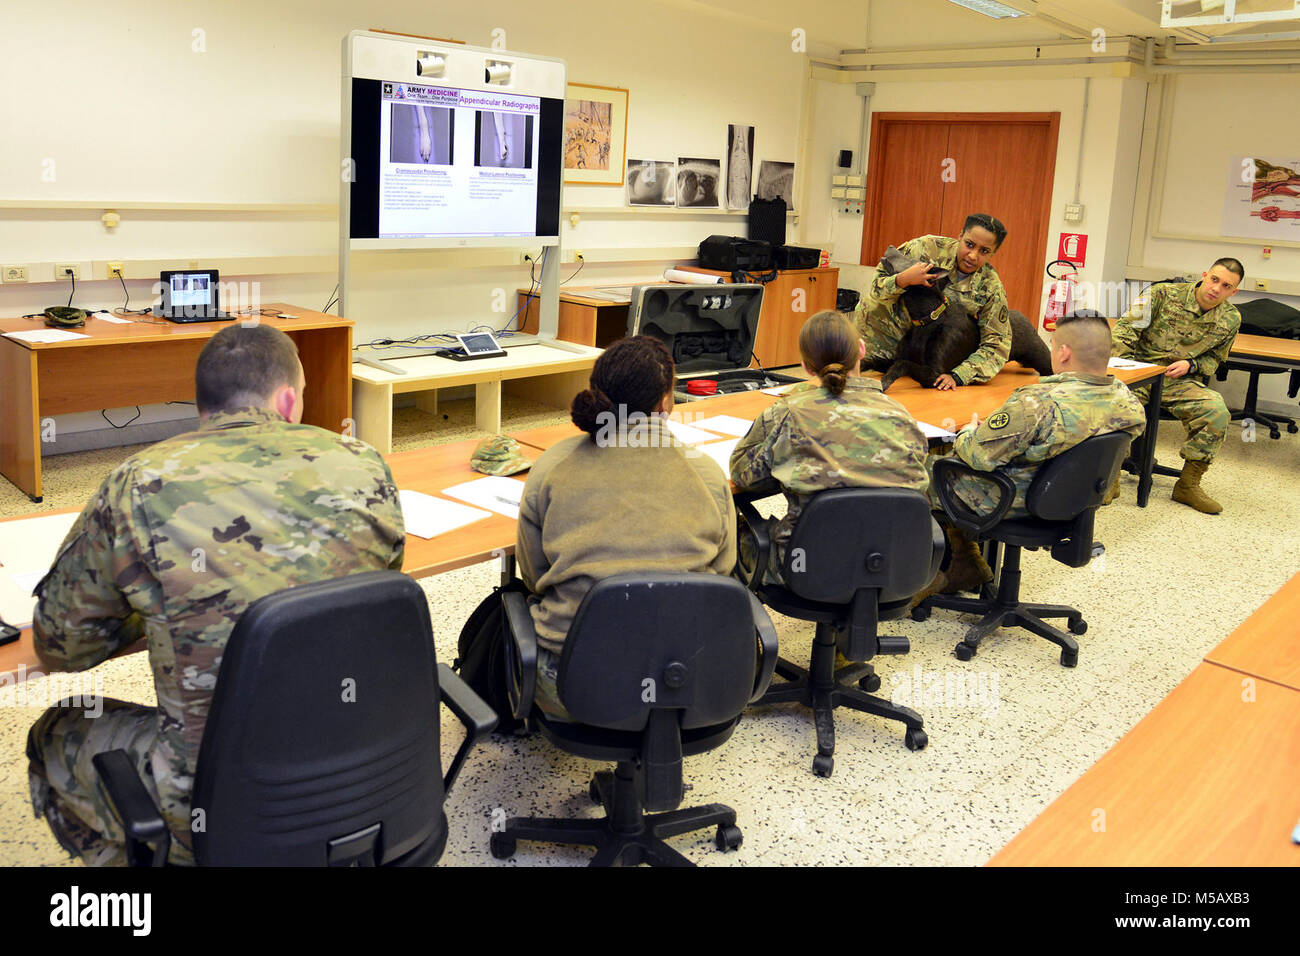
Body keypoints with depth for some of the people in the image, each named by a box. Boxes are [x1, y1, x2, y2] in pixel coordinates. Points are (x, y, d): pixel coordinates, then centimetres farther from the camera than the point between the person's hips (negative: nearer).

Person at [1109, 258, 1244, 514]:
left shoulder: (1230, 319, 5)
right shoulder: (1164, 293, -6)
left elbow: (1214, 358, 18)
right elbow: (1125, 327, -5)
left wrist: (1190, 365, -4)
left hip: (1180, 382, 3)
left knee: (1217, 412, -25)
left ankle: (1188, 485, -7)